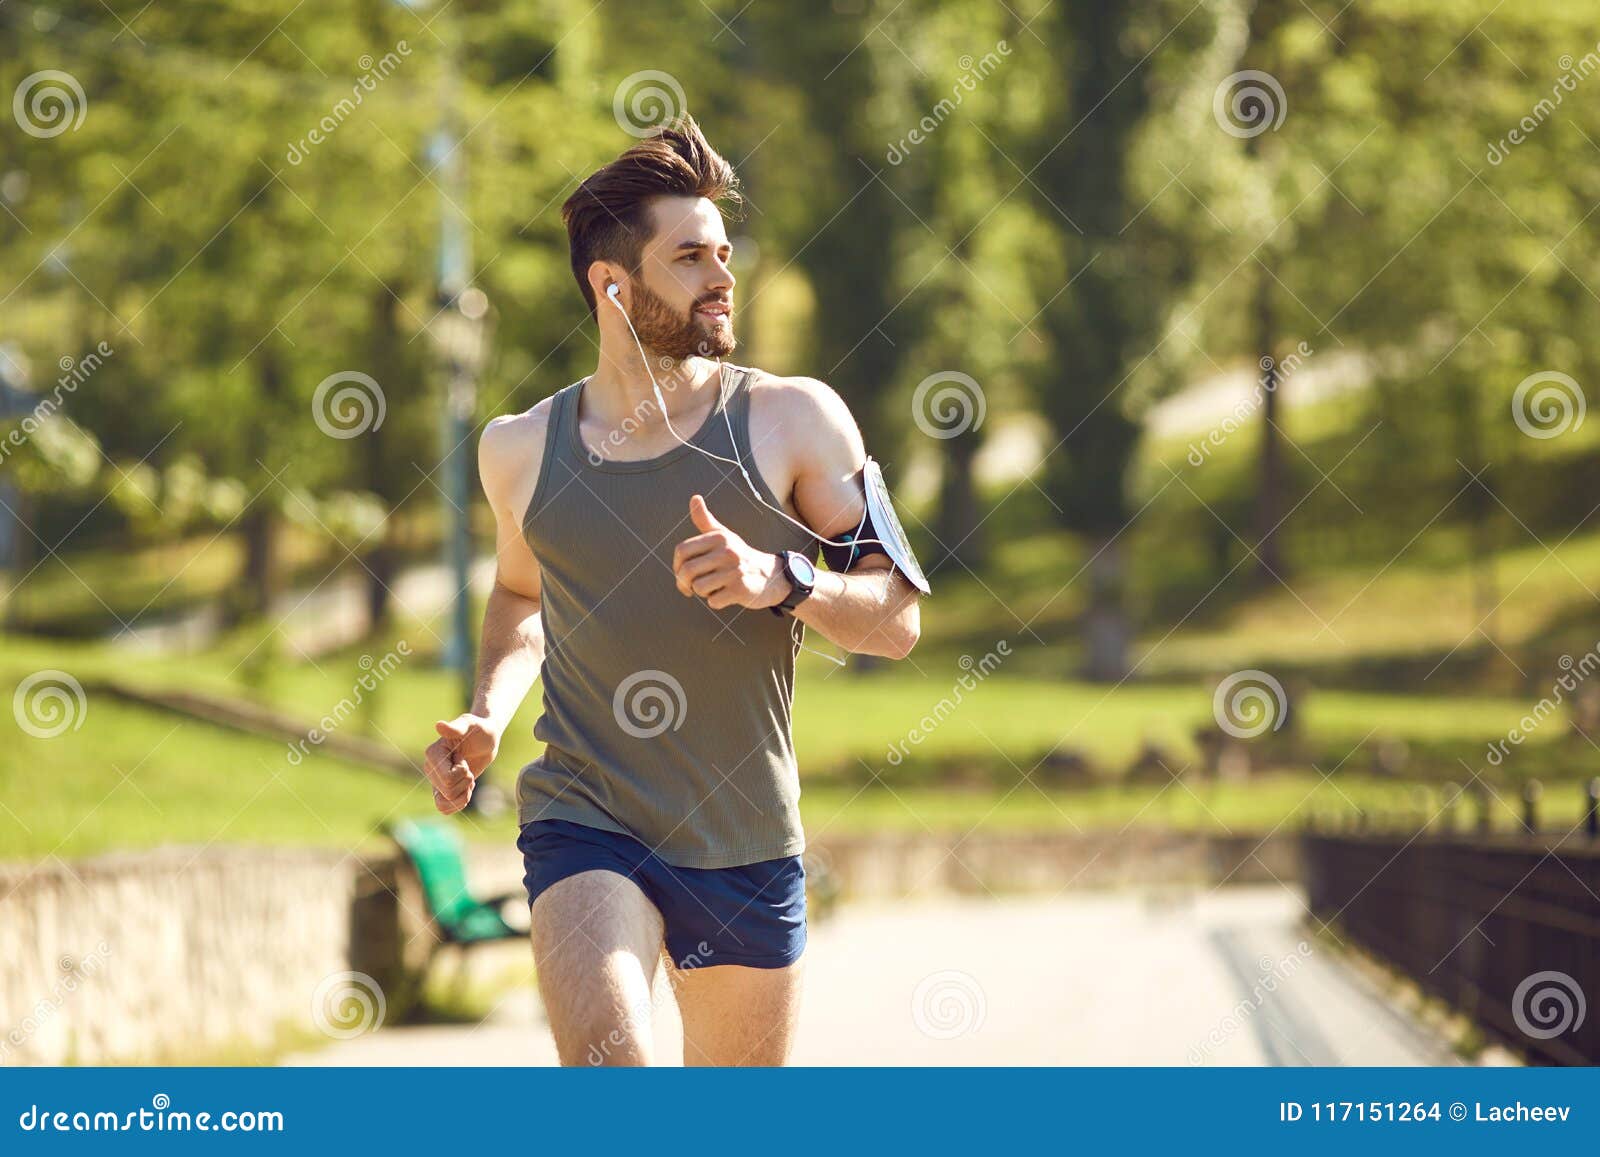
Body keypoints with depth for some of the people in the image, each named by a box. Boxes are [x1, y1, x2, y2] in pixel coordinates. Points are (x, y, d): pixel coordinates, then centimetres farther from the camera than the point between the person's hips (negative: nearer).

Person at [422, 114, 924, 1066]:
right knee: (611, 1067, -27)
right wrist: (488, 716, 7)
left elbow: (898, 620, -3)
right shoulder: (521, 451, 4)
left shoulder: (794, 422, -2)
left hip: (748, 840, 1)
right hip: (583, 825, -1)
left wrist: (782, 581, -21)